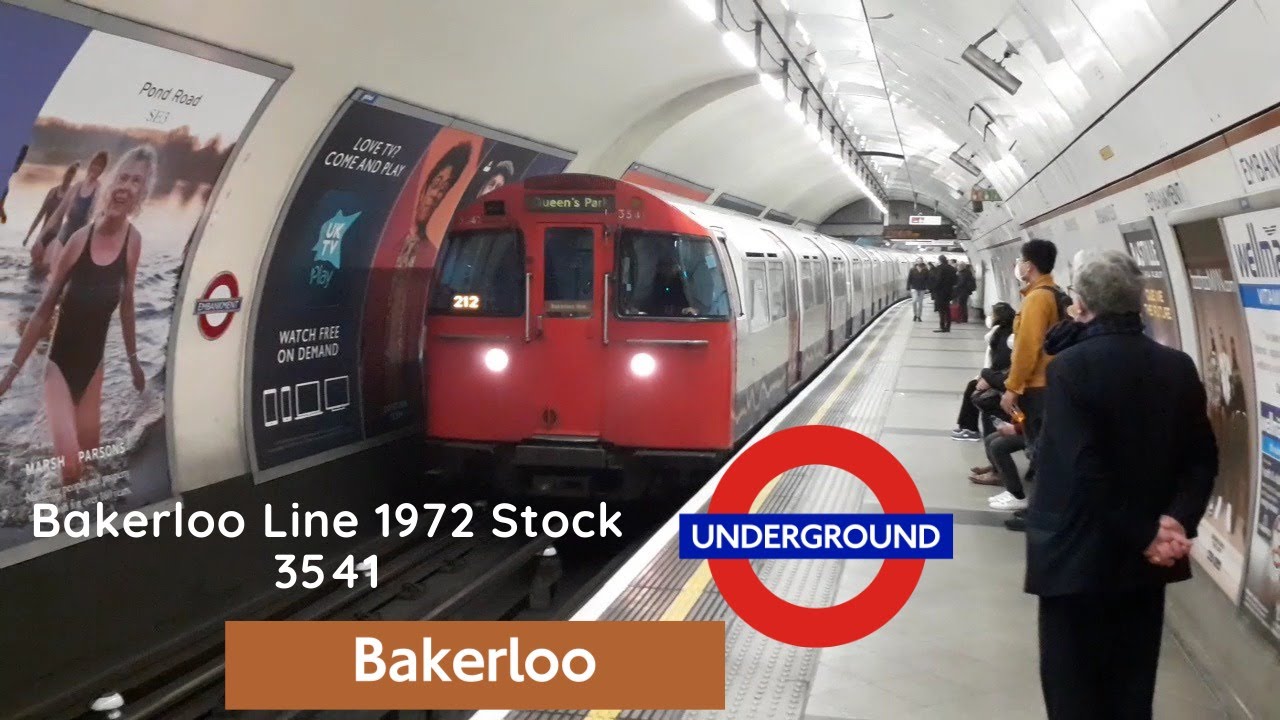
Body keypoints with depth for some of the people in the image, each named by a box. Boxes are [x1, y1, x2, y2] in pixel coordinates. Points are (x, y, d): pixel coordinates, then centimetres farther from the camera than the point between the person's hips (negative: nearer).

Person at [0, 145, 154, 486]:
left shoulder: (134, 240, -7)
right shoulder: (80, 239, -16)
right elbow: (44, 309, -7)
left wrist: (134, 360, 16)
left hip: (94, 365, 4)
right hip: (60, 363, -4)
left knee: (89, 463, 11)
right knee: (70, 467, -18)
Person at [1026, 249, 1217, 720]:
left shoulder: (1070, 367, -17)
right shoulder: (1179, 367, 1)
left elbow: (1083, 470, -24)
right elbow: (1202, 458, 1)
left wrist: (1144, 534, -15)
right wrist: (1178, 520, -8)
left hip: (1077, 557, -5)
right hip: (1144, 559, 6)